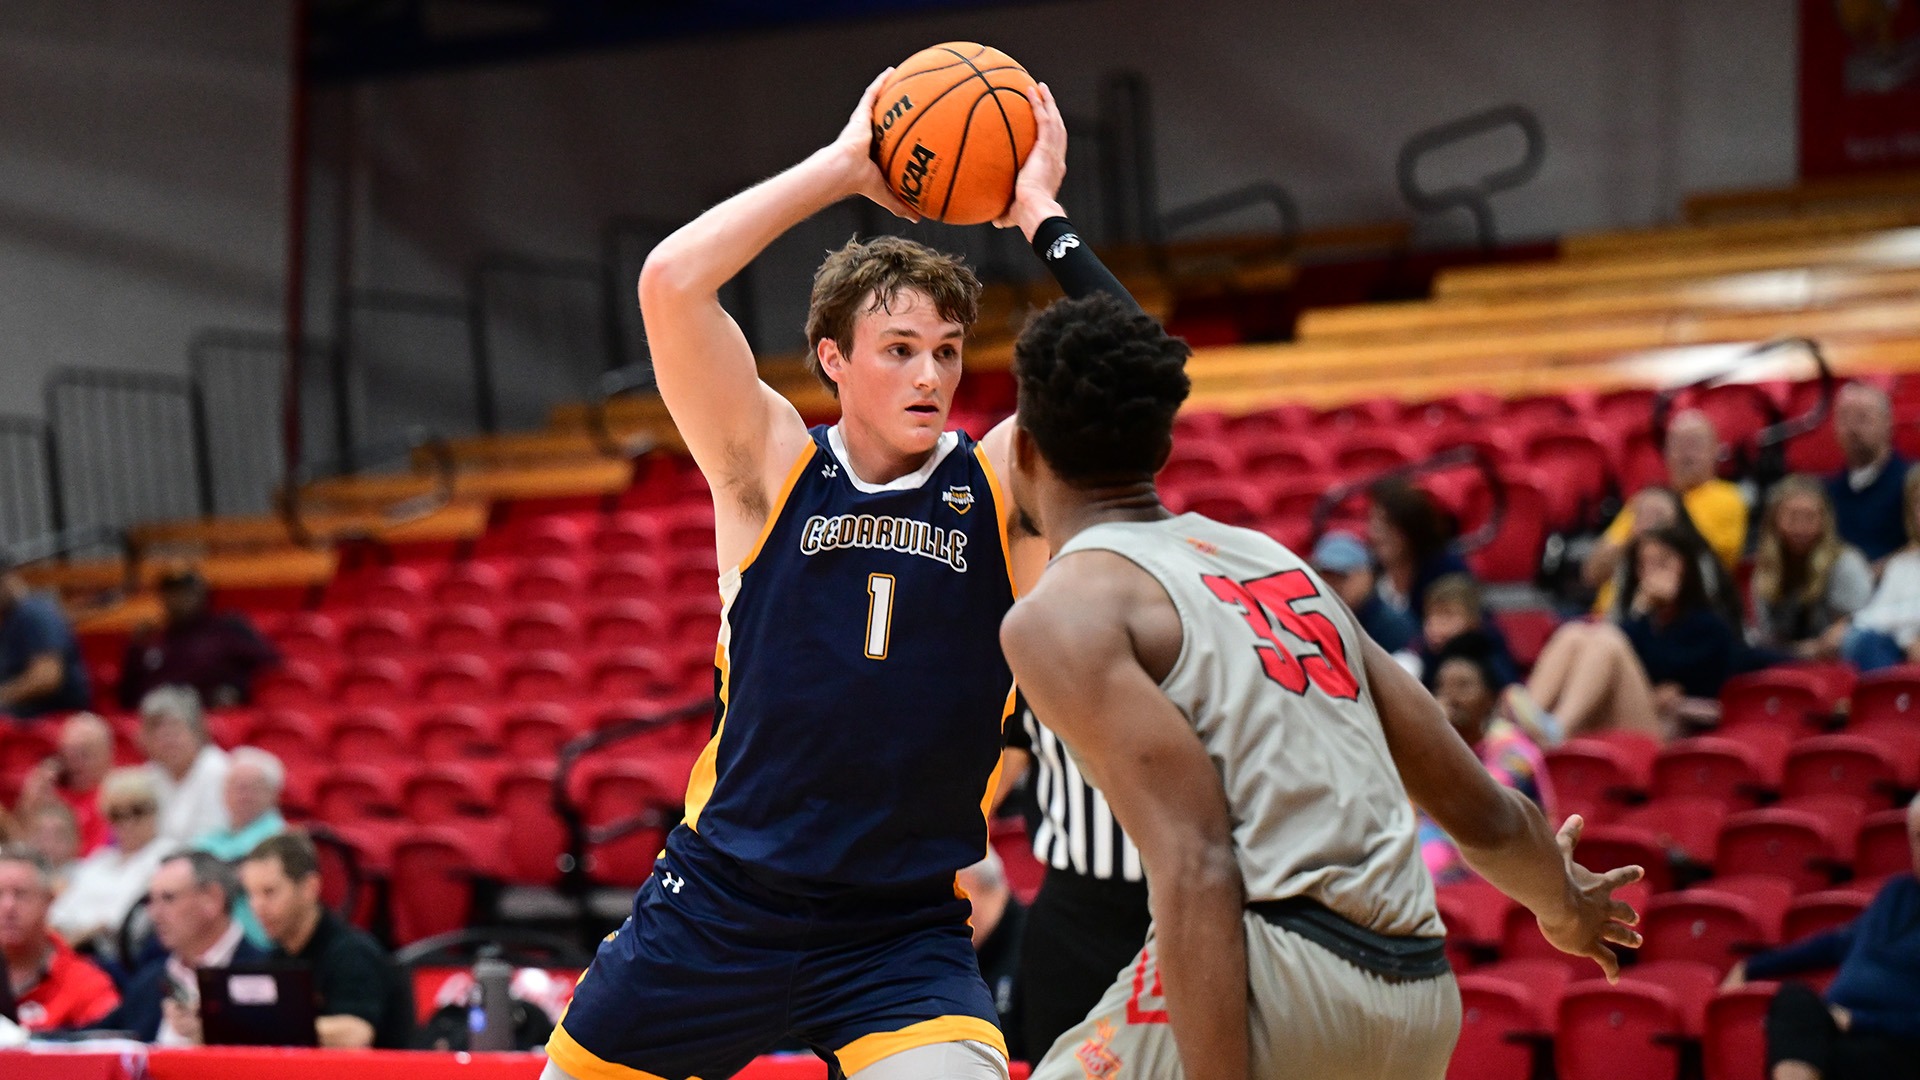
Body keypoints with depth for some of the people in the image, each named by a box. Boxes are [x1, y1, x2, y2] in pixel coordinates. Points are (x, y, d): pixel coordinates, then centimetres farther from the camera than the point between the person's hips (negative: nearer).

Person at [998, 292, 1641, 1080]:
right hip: (1421, 1000, 7)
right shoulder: (1277, 561, 22)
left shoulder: (1063, 613, 1)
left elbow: (1196, 867, -13)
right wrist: (1566, 909, 46)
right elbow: (1481, 812, 25)